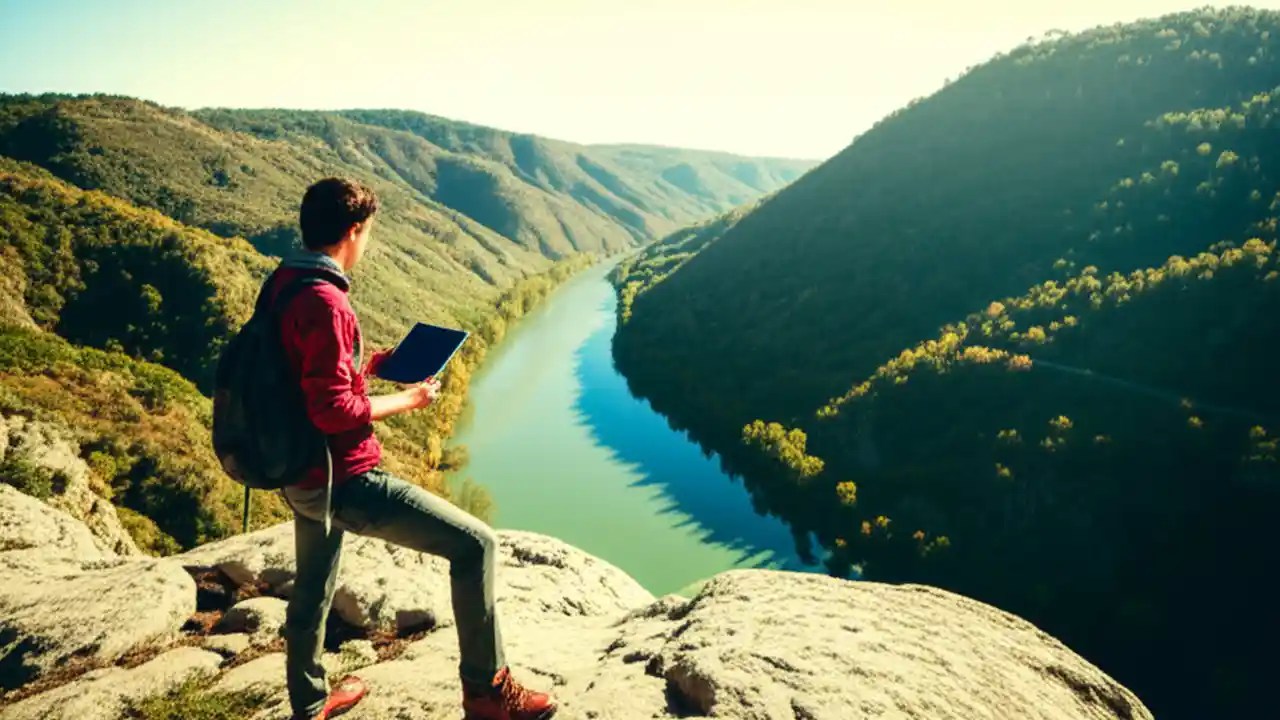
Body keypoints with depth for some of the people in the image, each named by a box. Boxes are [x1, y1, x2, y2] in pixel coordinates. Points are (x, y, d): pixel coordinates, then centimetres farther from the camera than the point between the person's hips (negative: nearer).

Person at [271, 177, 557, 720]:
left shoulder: (281, 284, 6)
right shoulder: (324, 302, -24)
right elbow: (333, 411, -25)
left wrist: (365, 368, 14)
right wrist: (406, 401, -12)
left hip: (301, 475, 10)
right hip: (343, 480, -10)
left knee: (313, 589, 27)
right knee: (474, 543, -4)